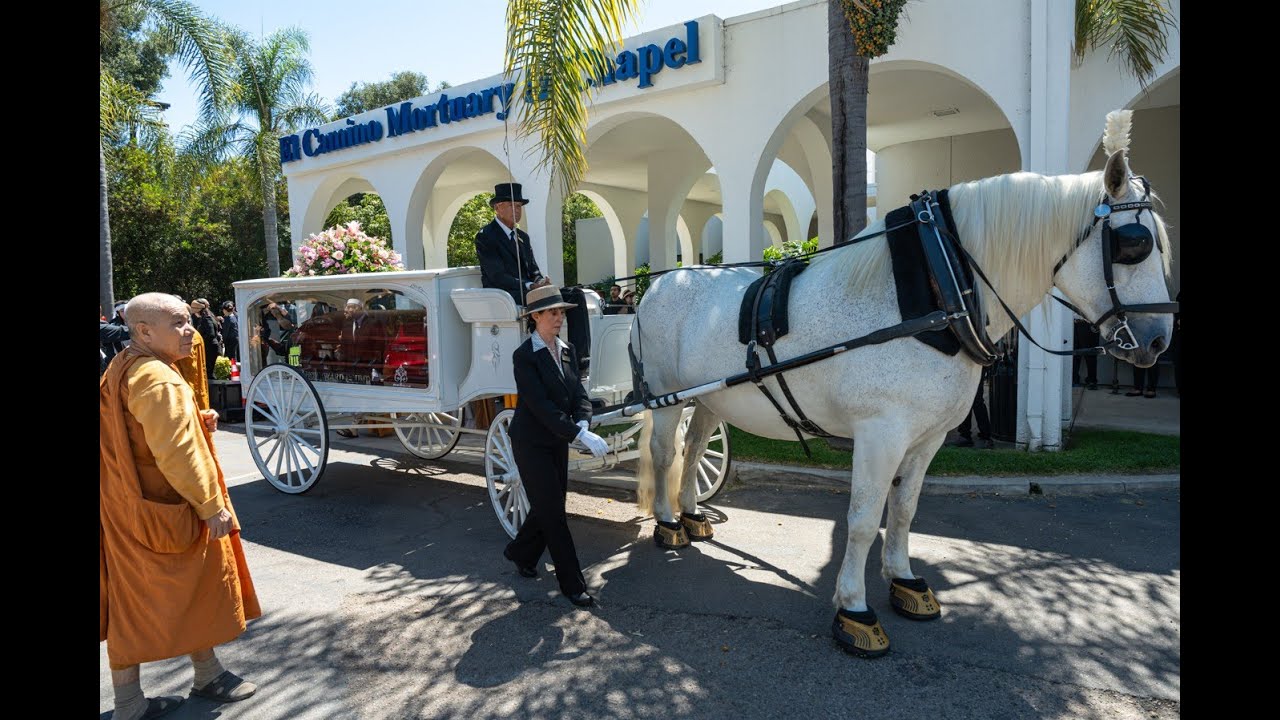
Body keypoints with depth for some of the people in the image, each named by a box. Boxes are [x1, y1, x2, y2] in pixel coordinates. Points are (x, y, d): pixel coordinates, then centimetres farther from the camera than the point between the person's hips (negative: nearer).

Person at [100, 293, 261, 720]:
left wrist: (195, 421, 6)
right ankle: (207, 676, 25)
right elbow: (175, 453, -26)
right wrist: (211, 505, -19)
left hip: (124, 510, 10)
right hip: (163, 513, -10)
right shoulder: (158, 380, -22)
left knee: (130, 600, 15)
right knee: (195, 589, 8)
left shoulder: (119, 371, 10)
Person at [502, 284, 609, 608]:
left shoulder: (567, 350, 5)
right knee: (552, 511, -1)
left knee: (550, 505, 14)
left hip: (558, 440, 7)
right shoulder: (524, 356, -17)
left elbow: (578, 392, 2)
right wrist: (579, 435, -30)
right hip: (531, 443, -7)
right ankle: (573, 585, 8)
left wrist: (582, 422, -20)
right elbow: (540, 405, -24)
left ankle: (520, 553, 40)